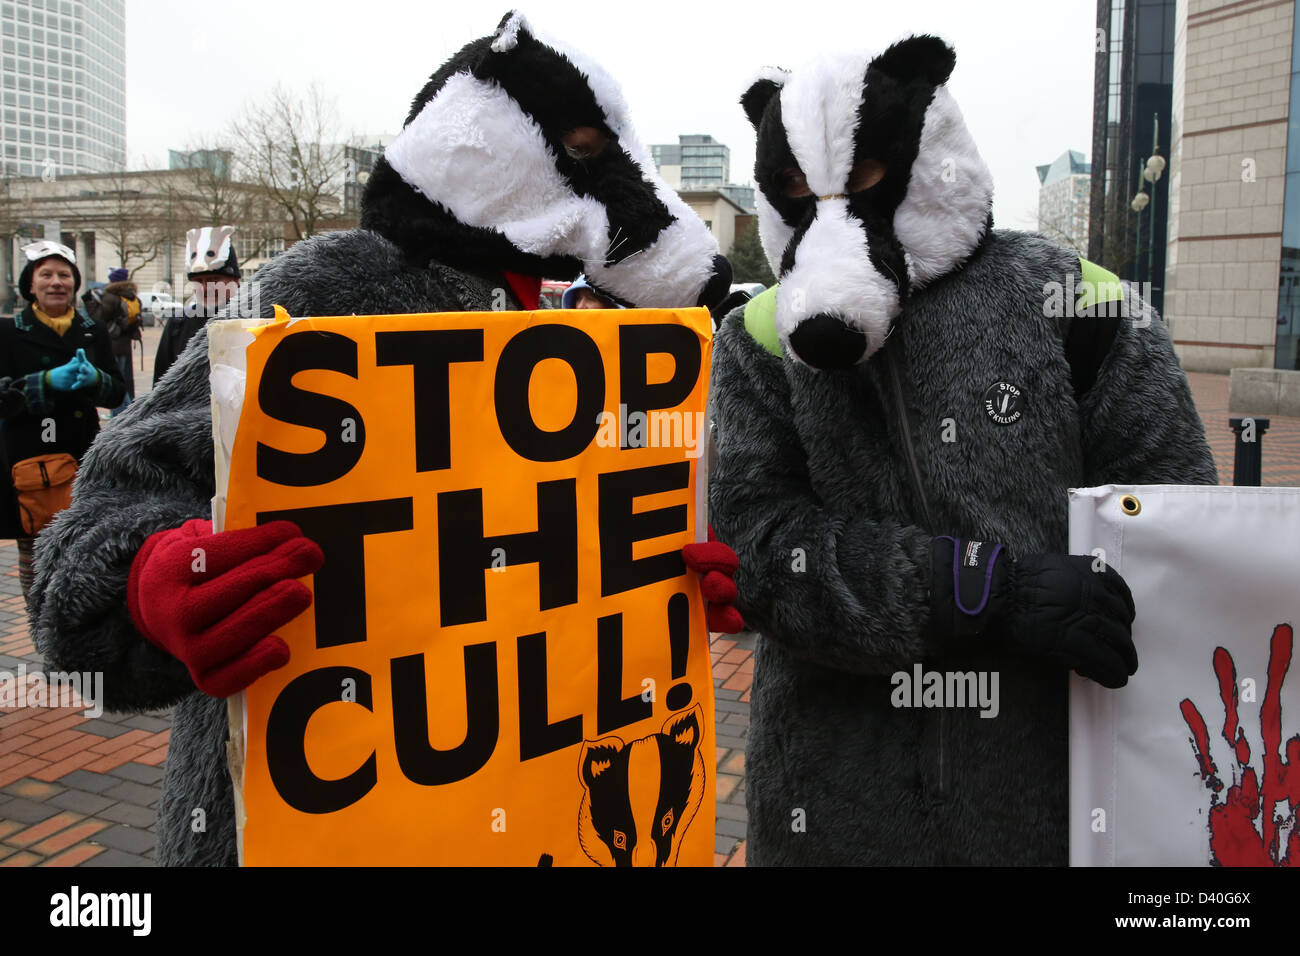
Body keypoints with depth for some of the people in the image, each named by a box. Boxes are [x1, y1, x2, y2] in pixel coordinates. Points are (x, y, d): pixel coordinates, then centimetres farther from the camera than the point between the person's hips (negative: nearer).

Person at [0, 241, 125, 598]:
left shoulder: (93, 331, 12)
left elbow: (118, 393, 8)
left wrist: (95, 380, -14)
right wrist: (48, 382, -21)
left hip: (84, 458, 2)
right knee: (33, 553, 4)